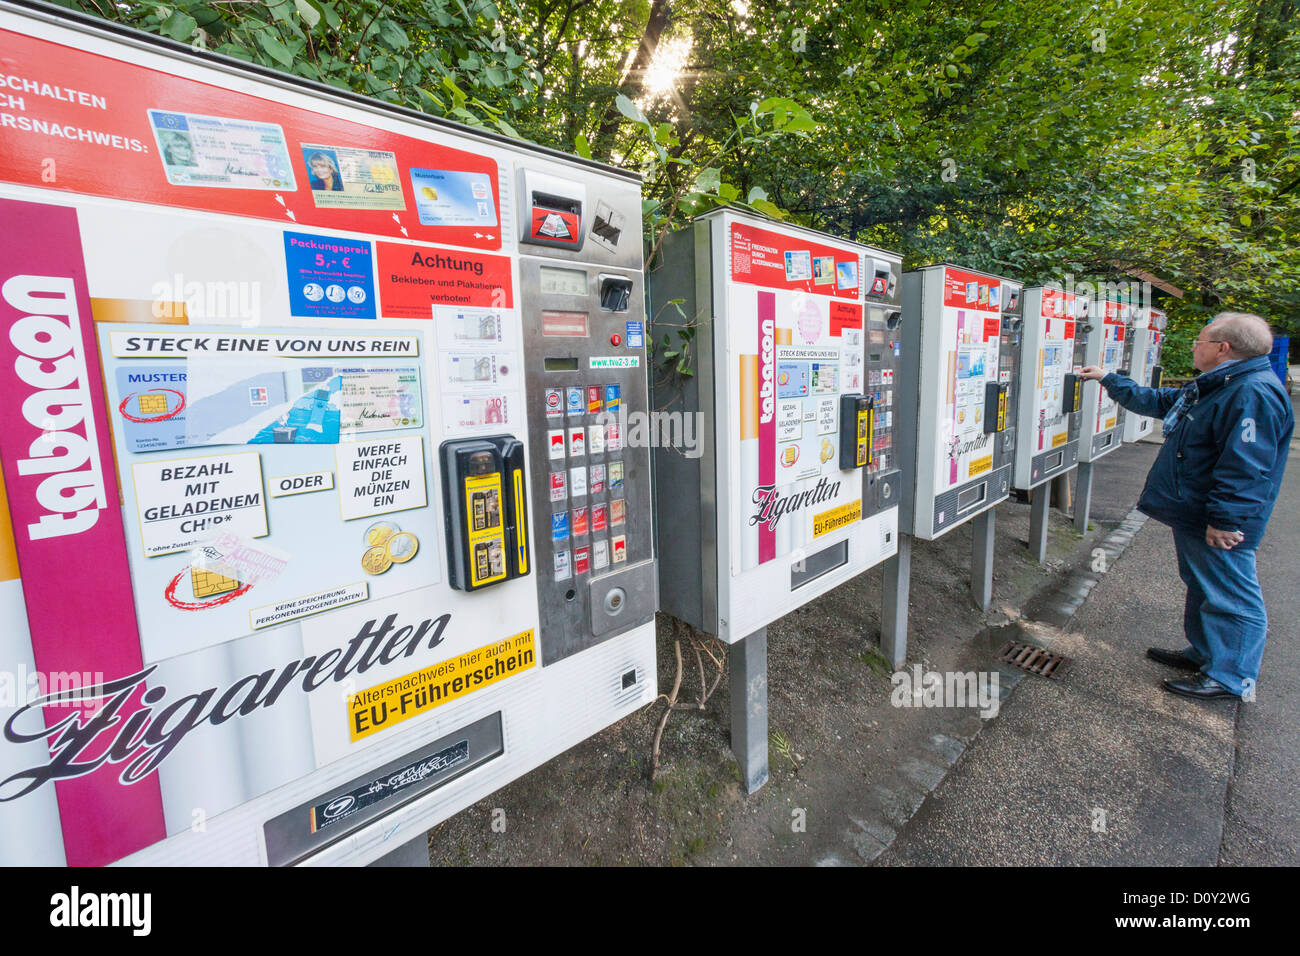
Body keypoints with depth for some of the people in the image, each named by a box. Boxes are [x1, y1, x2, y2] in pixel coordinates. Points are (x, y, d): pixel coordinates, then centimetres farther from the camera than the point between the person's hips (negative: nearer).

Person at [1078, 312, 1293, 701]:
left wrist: (1224, 520, -27)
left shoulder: (1254, 393, -23)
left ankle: (1230, 678, 16)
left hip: (1218, 526, -11)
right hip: (1192, 515, 11)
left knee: (1230, 597, 3)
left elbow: (1245, 467, -27)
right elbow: (1157, 402, 27)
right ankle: (1203, 654, 37)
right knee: (1202, 588, 22)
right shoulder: (1213, 387, 11)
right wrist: (1109, 380, 30)